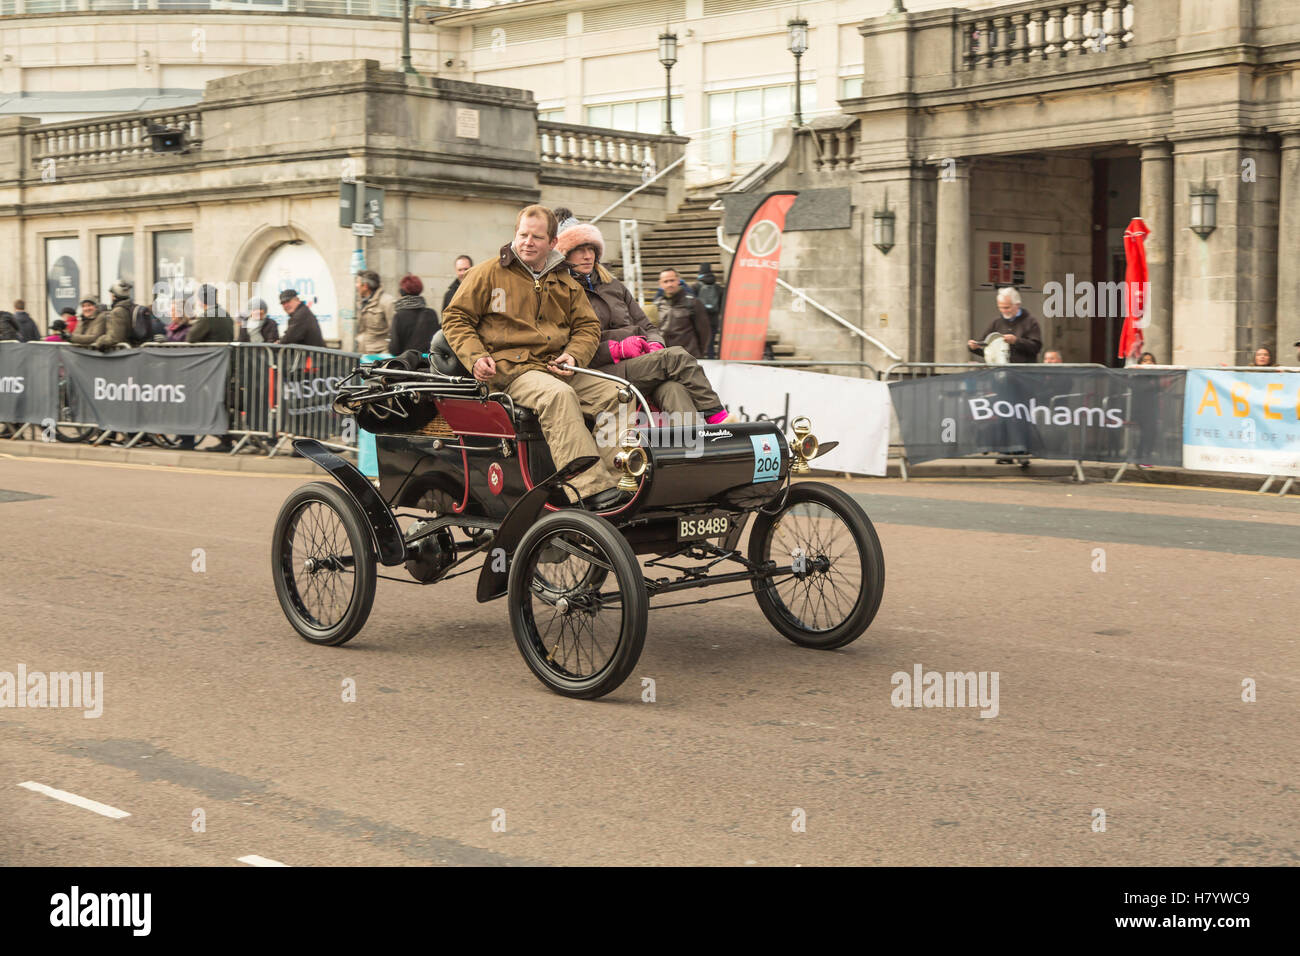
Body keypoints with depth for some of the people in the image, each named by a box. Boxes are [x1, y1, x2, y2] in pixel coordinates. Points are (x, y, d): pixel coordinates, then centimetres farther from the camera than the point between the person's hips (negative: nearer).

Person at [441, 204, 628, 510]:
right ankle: (592, 488, -45)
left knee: (613, 393, -20)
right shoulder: (489, 273, 8)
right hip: (511, 368, -5)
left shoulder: (566, 284, 21)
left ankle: (620, 480, -28)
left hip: (557, 368, 6)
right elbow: (456, 317, 8)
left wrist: (573, 356, -1)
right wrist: (475, 357, -10)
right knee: (558, 395, -37)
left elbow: (587, 326, 21)